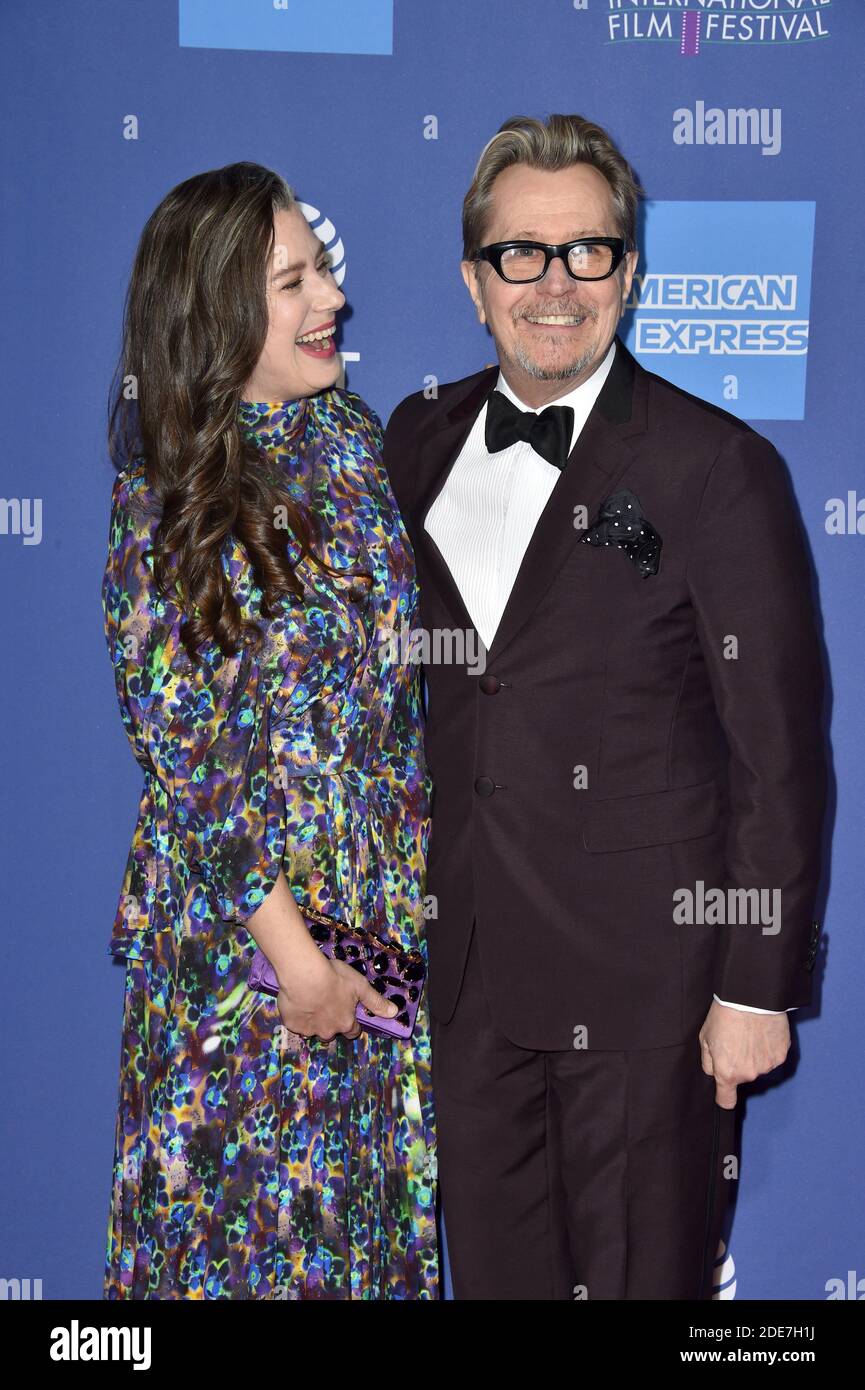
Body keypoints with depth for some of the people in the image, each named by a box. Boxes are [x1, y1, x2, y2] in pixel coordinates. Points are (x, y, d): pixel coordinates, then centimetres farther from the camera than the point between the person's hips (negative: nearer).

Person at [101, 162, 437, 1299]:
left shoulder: (354, 436, 1)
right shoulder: (165, 501, -13)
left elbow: (403, 664, 8)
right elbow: (183, 752, -13)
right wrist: (292, 947, -14)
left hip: (382, 899, 5)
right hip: (235, 911, -4)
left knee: (372, 1175, 18)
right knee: (245, 1191, 11)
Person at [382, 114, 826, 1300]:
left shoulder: (718, 467, -11)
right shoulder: (418, 440, 6)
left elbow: (780, 750, -10)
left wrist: (761, 982, -9)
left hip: (645, 977, -5)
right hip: (467, 967, 5)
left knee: (643, 1272, 10)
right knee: (491, 1262, 18)